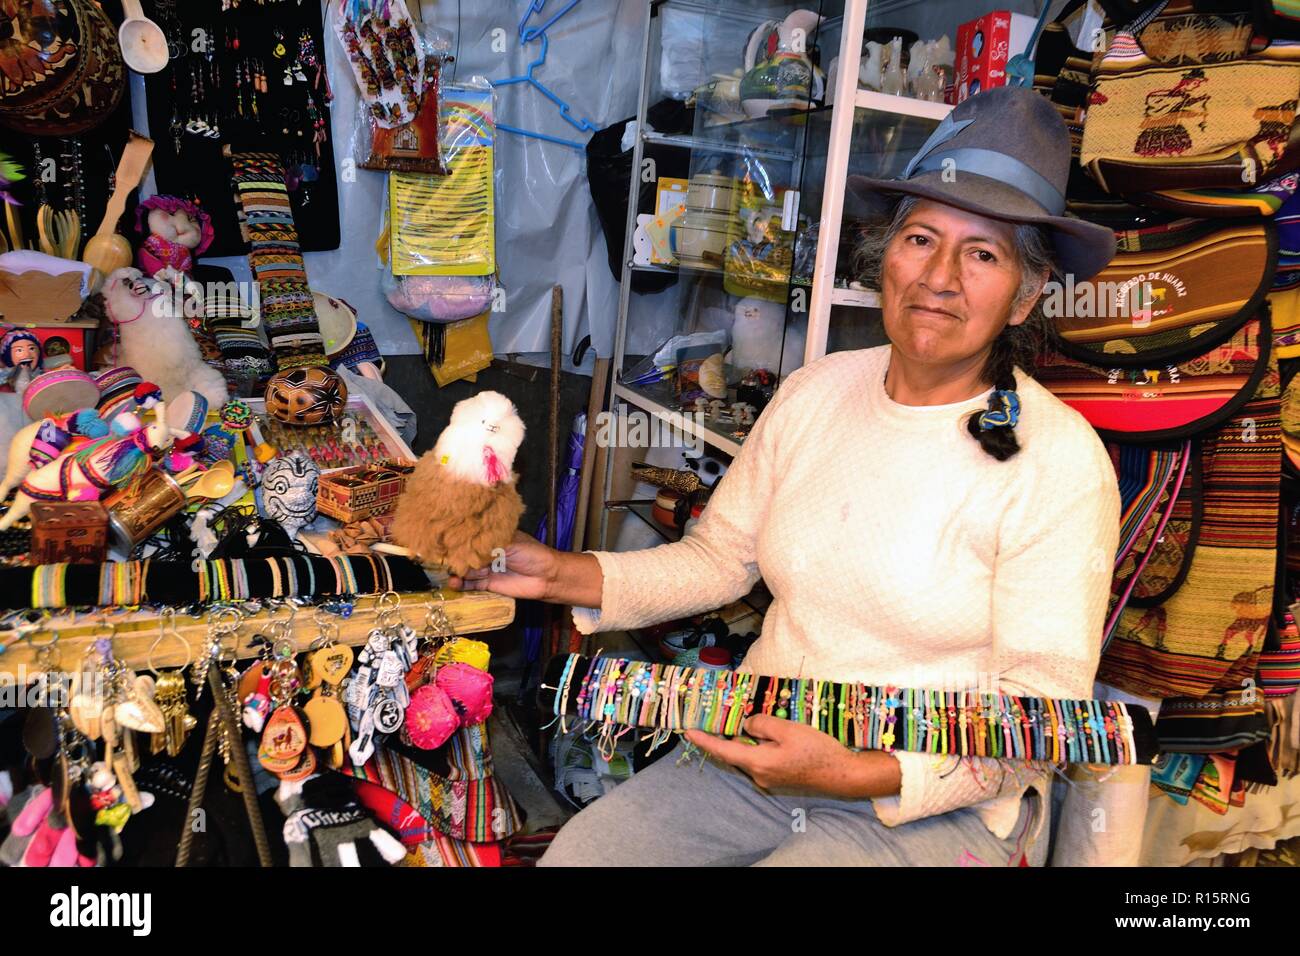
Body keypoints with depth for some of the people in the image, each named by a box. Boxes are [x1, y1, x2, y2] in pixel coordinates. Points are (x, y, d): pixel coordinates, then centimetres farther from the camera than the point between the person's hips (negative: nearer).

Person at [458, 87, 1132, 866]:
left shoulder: (1060, 463, -15)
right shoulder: (815, 392, 2)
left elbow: (1044, 708, -15)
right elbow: (720, 558, 9)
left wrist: (863, 776, -26)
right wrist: (563, 575, -4)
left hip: (938, 808, -4)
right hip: (761, 756, 5)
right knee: (573, 853, -7)